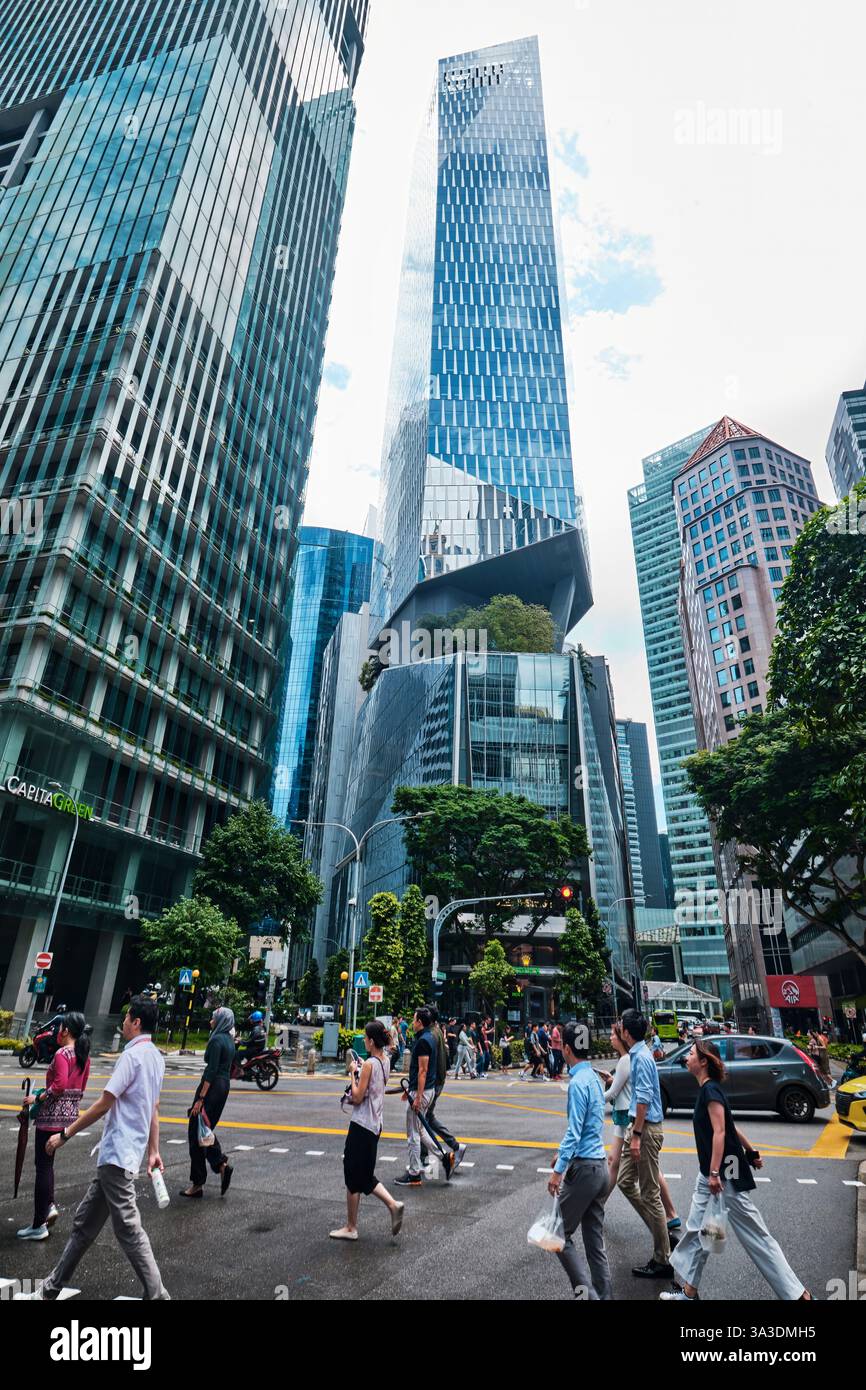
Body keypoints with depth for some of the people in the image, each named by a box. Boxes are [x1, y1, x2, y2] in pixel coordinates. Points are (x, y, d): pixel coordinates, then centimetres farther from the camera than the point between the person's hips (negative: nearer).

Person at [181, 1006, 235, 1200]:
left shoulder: (217, 1040, -16)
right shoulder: (229, 1039, 12)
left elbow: (211, 1071, -21)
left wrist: (200, 1098, -21)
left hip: (212, 1086, -9)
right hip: (225, 1085, 9)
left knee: (196, 1132, 2)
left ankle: (197, 1183, 9)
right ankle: (222, 1164, 7)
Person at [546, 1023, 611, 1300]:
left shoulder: (578, 1082, -19)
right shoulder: (594, 1077, 9)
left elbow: (573, 1132, -21)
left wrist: (558, 1170, -16)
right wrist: (564, 1154, 24)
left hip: (583, 1169, -9)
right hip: (599, 1165, 9)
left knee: (560, 1235, 3)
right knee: (595, 1238, 15)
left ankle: (587, 1292, 0)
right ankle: (602, 1294, 19)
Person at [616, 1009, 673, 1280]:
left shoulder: (641, 1057, -21)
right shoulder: (638, 1054, 8)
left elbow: (644, 1099, -23)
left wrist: (637, 1135, -21)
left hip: (646, 1129, -10)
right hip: (638, 1126, 10)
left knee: (650, 1194, 1)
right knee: (624, 1181, 16)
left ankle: (662, 1261, 13)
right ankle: (660, 1228, 26)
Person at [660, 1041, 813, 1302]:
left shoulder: (711, 1090, -19)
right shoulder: (706, 1089, 8)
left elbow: (720, 1132, -24)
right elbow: (731, 1127, 17)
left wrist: (714, 1173, -26)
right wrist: (750, 1152, 25)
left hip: (724, 1174, -9)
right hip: (710, 1175, 9)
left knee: (756, 1236, 1)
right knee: (696, 1232, 13)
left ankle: (798, 1293, 12)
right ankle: (688, 1292, 22)